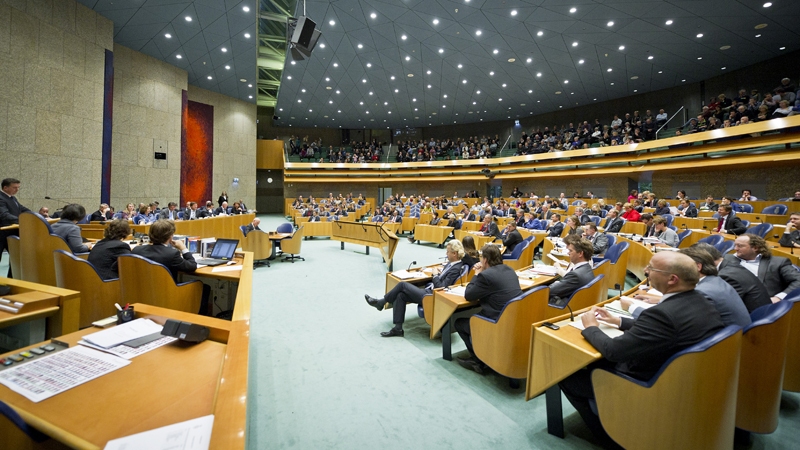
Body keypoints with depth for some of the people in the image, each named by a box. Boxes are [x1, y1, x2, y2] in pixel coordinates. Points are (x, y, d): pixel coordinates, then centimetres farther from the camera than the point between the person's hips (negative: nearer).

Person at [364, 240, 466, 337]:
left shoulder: (456, 269, -19)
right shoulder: (451, 263, 9)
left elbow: (441, 287, -21)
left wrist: (435, 275, -8)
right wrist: (440, 272, 0)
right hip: (429, 290, 9)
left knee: (402, 284, -9)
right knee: (400, 295, -1)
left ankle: (381, 302, 12)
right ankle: (398, 328, 5)